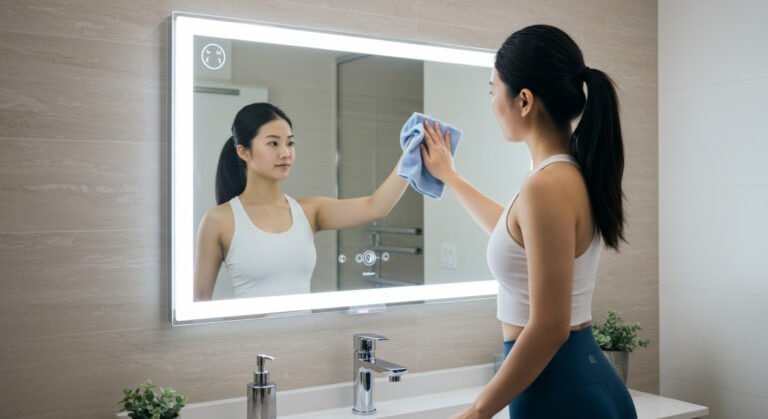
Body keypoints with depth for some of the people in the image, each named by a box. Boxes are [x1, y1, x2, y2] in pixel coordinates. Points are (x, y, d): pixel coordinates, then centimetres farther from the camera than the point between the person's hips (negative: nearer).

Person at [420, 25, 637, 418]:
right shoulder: (572, 175, 7)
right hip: (581, 382, 9)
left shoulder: (547, 185, -21)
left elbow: (550, 327, -23)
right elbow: (515, 232, 29)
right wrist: (448, 176, 39)